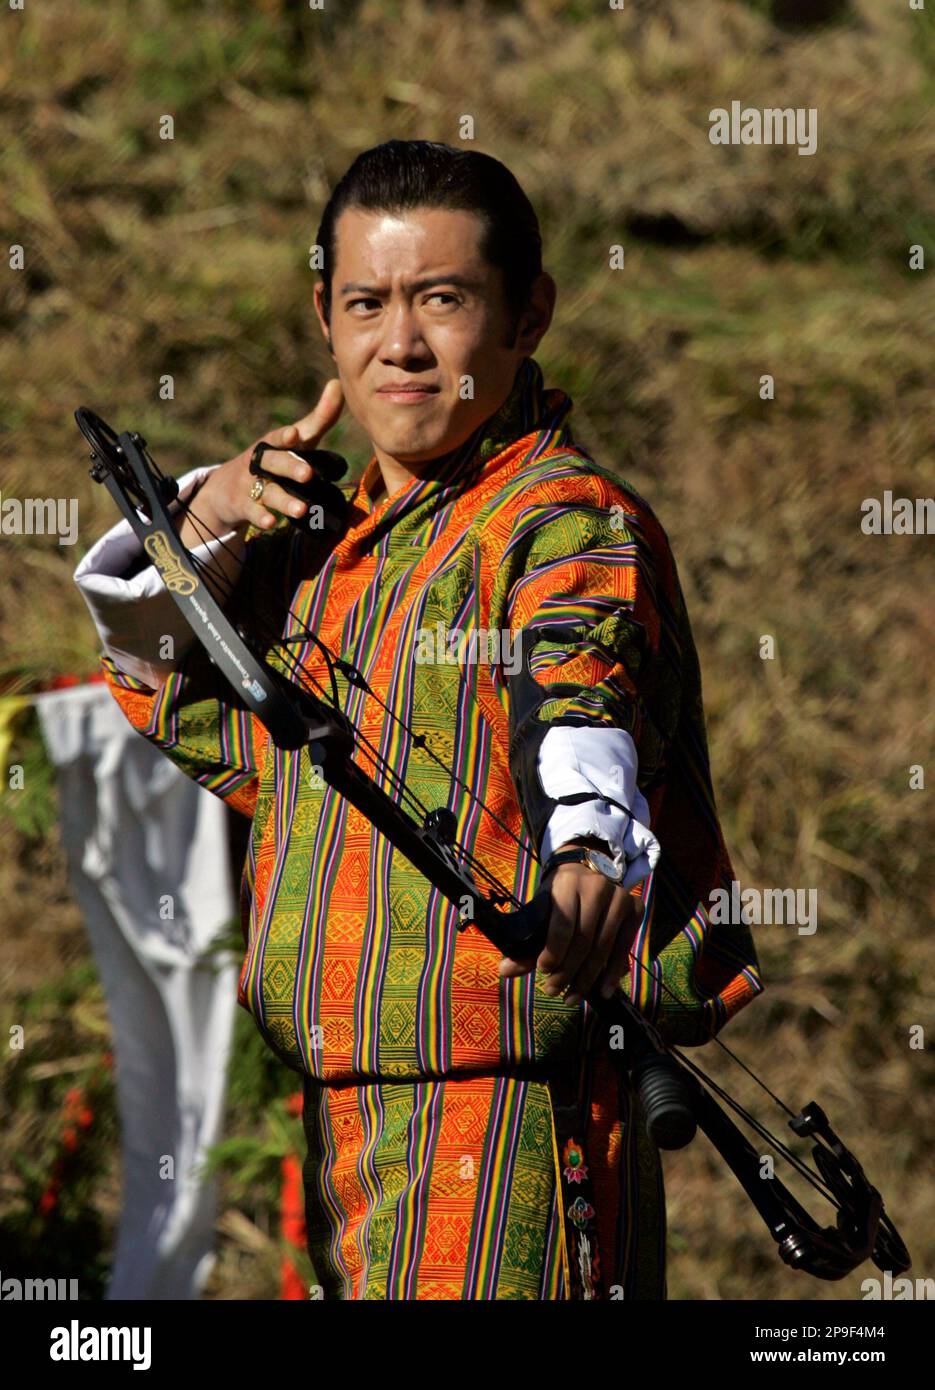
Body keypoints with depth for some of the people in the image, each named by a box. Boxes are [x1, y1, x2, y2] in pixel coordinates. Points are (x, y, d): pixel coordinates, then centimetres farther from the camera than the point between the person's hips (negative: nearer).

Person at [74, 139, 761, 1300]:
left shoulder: (569, 526, -9)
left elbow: (580, 697, -30)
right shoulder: (334, 528, 17)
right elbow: (212, 732, 26)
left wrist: (593, 853, -52)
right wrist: (203, 538, 6)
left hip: (502, 1117, -8)